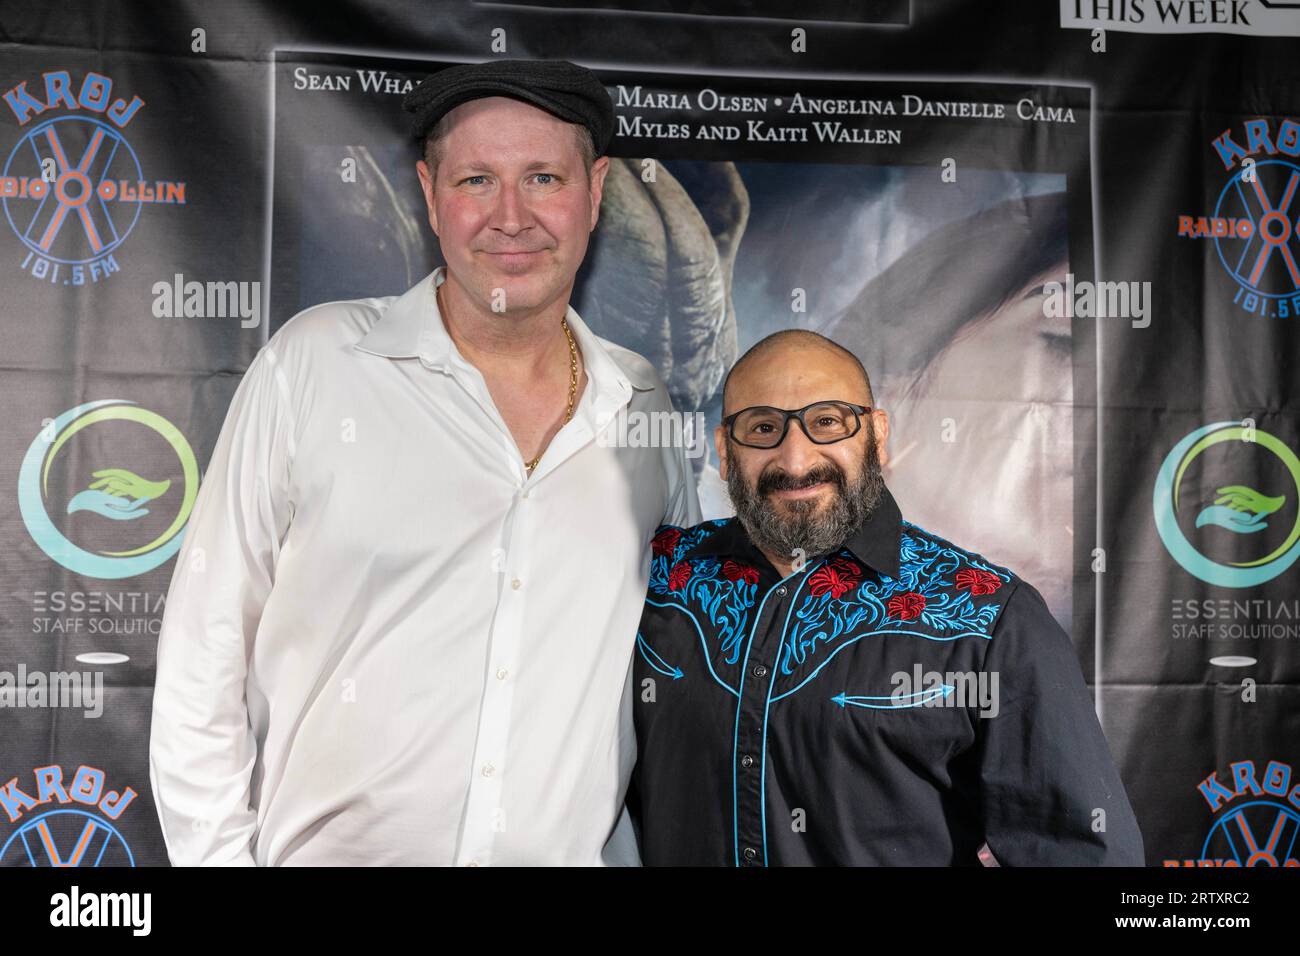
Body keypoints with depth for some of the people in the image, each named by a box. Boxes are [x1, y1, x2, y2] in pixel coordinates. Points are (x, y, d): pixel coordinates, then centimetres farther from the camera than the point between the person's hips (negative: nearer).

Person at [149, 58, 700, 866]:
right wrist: (220, 855, -8)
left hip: (578, 850, 3)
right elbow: (206, 649, -5)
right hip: (325, 853, -2)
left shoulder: (648, 408, 0)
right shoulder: (314, 363, -8)